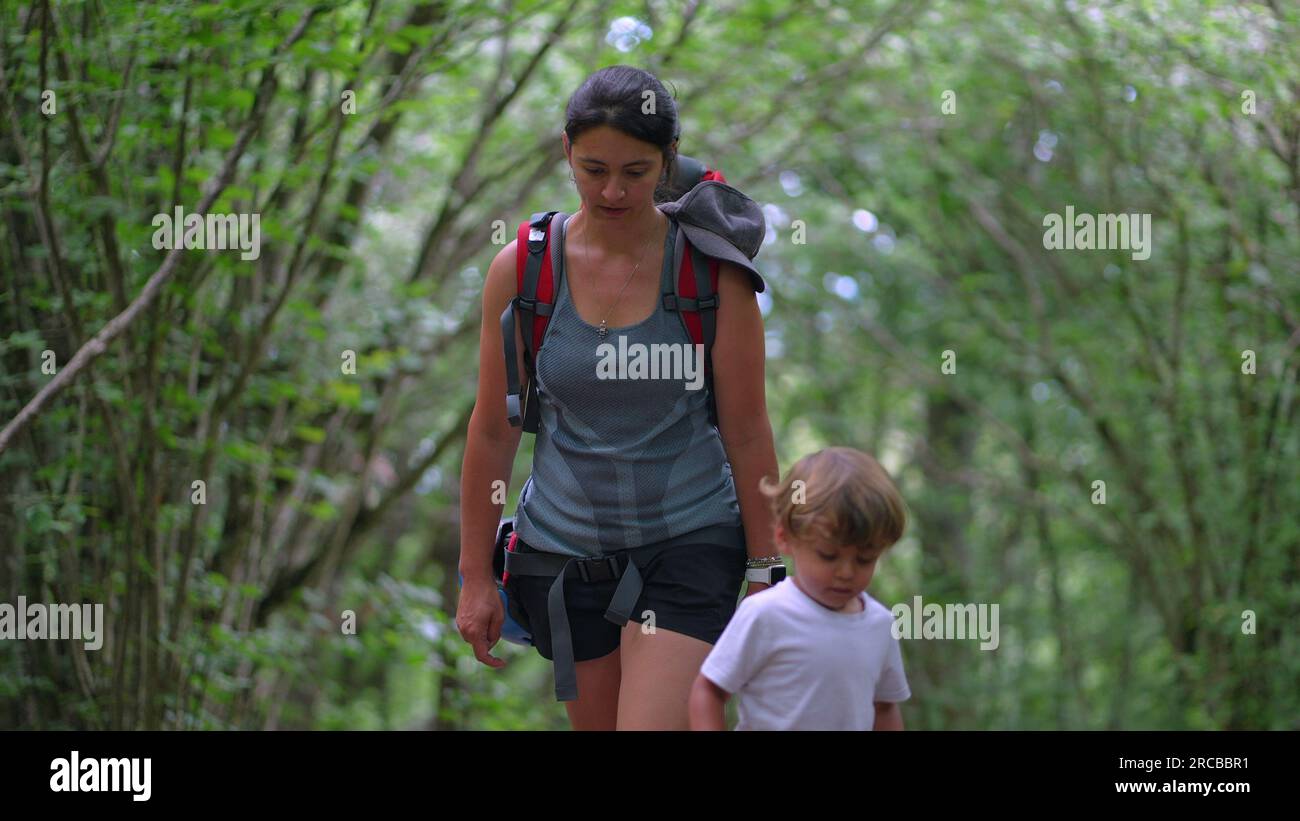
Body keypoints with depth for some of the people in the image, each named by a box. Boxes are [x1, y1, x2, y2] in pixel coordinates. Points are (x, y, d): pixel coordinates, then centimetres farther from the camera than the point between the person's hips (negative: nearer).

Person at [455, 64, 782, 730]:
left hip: (688, 544, -2)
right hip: (562, 545, 3)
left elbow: (748, 432, -4)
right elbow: (492, 431, 2)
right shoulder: (521, 270, -4)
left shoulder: (712, 271, -9)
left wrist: (765, 574, -2)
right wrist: (475, 575, 4)